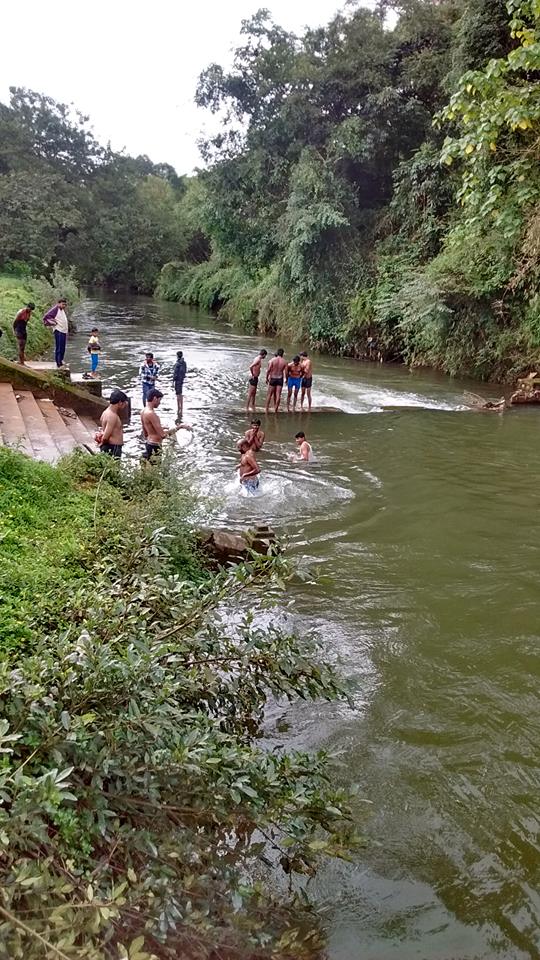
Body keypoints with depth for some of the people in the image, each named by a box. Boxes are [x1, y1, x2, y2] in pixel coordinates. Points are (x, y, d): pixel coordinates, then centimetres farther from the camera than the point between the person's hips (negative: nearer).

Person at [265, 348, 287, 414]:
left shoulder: (272, 360, -8)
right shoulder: (284, 362, -4)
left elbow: (268, 370, -11)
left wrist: (267, 378, 0)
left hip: (272, 378, -1)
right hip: (280, 379, 1)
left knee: (269, 394, 8)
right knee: (278, 395, 4)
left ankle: (267, 408, 9)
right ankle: (276, 409, 7)